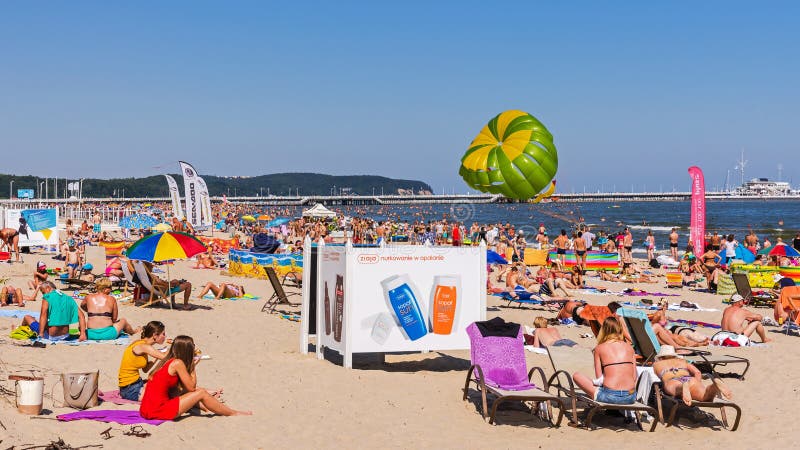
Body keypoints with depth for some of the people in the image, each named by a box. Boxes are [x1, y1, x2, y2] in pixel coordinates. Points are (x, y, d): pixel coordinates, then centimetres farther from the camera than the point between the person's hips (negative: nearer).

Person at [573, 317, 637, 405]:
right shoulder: (629, 347, 12)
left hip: (610, 396, -5)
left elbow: (599, 377, 2)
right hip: (630, 397, 5)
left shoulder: (599, 348, 4)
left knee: (576, 375, 13)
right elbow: (634, 377, 10)